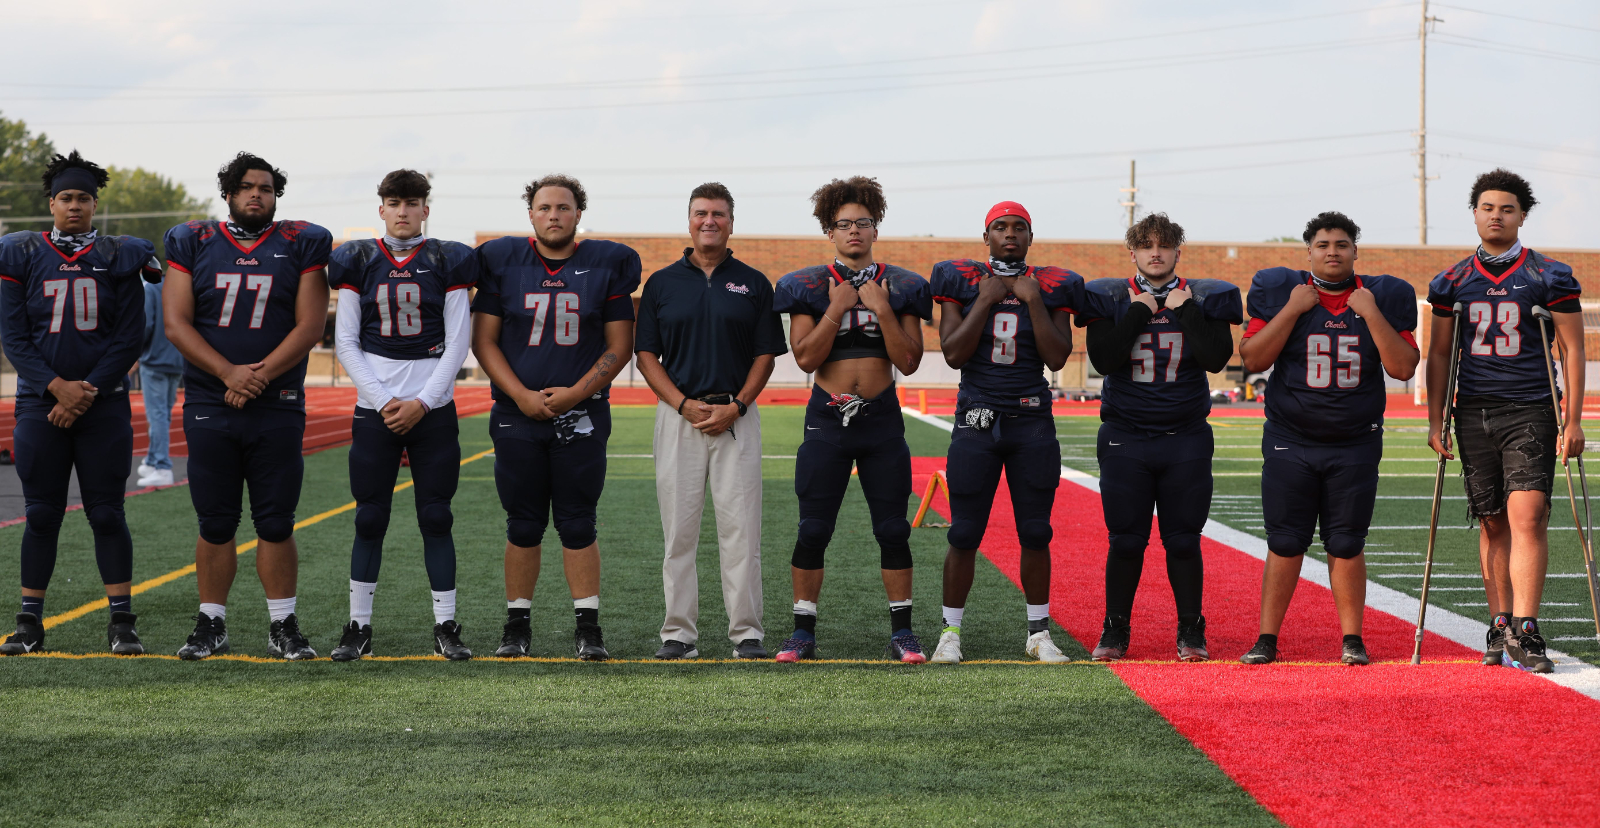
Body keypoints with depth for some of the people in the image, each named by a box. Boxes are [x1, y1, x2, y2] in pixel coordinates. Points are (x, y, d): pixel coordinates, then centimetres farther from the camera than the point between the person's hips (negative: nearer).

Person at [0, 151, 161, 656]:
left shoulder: (120, 257, 4)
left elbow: (129, 338, 0)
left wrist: (88, 391, -10)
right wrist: (58, 387, -12)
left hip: (103, 402, 0)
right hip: (41, 403, 0)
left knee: (107, 514, 1)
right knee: (41, 514, 3)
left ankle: (122, 623, 7)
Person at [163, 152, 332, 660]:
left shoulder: (300, 246, 4)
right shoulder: (193, 245, 5)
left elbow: (310, 325, -3)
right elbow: (176, 323, -1)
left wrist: (260, 375, -14)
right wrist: (229, 373, -14)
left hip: (278, 407, -1)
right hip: (208, 406, 1)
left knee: (276, 523, 2)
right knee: (215, 523, 5)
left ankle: (283, 627, 10)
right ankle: (210, 625, 15)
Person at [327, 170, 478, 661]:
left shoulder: (447, 262, 4)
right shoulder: (359, 262, 6)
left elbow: (458, 343, 0)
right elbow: (346, 343, 3)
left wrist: (421, 403, -8)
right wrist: (383, 400, -7)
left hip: (433, 409, 0)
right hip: (374, 408, 1)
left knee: (436, 518, 1)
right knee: (369, 519, 2)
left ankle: (446, 628, 8)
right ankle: (358, 628, 10)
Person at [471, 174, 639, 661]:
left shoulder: (607, 265, 3)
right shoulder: (502, 262, 3)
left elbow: (620, 345, 2)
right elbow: (483, 340, 3)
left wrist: (575, 393, -9)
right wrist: (521, 396, -9)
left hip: (581, 415, -1)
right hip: (517, 415, 1)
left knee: (578, 525, 1)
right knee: (524, 525, 6)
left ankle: (588, 628, 7)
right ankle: (518, 625, 15)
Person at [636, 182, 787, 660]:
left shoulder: (753, 283, 7)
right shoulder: (662, 283, 8)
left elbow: (766, 354, 5)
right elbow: (647, 354, 6)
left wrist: (735, 406, -9)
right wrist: (684, 405, -8)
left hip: (736, 417, 0)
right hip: (678, 415, 1)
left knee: (741, 527, -2)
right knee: (679, 528, 1)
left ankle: (746, 632, 4)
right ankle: (679, 633, 7)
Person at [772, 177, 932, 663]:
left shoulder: (900, 287, 4)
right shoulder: (809, 287, 2)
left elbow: (909, 362, -2)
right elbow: (806, 358, -7)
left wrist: (882, 309, -10)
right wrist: (836, 308, -12)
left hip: (882, 420, 1)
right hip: (827, 418, -1)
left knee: (893, 530, 3)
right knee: (813, 530, 0)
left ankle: (901, 631, 11)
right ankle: (803, 632, 9)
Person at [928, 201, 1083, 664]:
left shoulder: (1051, 287, 4)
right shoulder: (963, 281, 1)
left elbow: (1057, 358, -5)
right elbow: (954, 354, -7)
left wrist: (1032, 300, -9)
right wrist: (985, 300, -11)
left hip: (1033, 421, 1)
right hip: (976, 418, -1)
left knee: (1035, 534, 4)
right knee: (964, 534, -1)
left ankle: (1039, 633, 16)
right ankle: (951, 632, 11)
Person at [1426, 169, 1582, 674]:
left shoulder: (1550, 276, 2)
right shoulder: (1452, 282, 10)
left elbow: (1572, 350, 2)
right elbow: (1439, 353, 15)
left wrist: (1573, 420, -5)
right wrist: (1435, 420, 8)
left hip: (1531, 412, -3)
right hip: (1473, 413, 3)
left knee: (1527, 515, -15)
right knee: (1493, 523, 7)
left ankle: (1524, 633, -18)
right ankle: (1500, 626, 15)